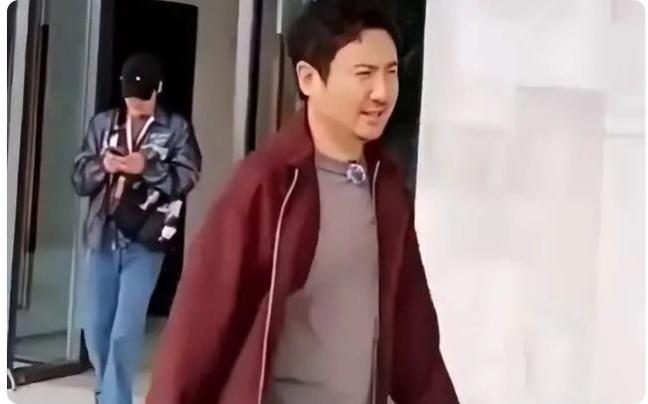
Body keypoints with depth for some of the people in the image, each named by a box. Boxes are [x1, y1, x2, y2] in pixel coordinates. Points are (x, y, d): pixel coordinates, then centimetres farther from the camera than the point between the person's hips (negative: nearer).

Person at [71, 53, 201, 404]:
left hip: (144, 242, -3)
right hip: (103, 238, 3)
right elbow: (79, 179, 9)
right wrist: (102, 166, -12)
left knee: (126, 330, -7)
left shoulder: (176, 128, 4)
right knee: (95, 325, 9)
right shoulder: (102, 123, 12)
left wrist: (147, 167, -20)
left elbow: (187, 177, -7)